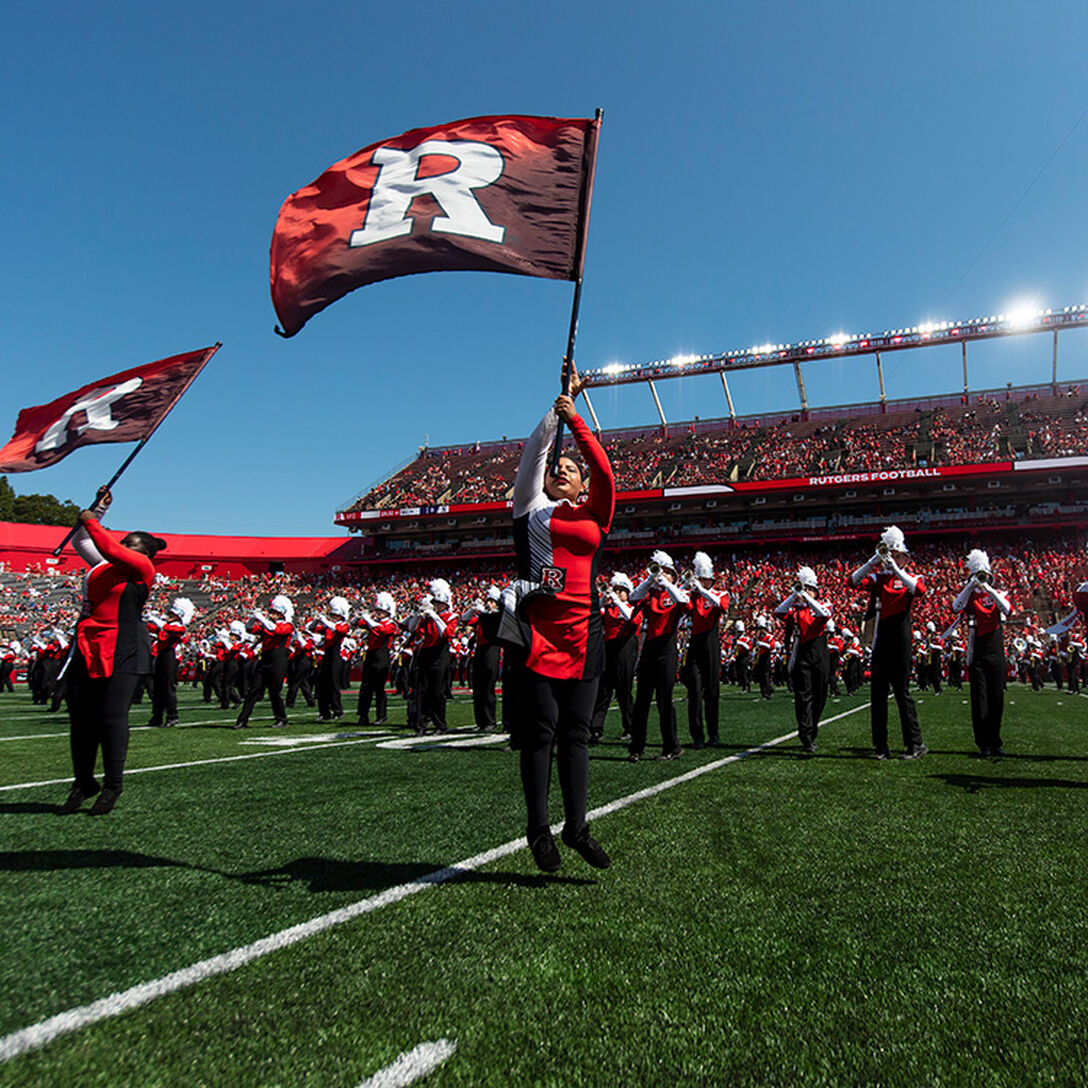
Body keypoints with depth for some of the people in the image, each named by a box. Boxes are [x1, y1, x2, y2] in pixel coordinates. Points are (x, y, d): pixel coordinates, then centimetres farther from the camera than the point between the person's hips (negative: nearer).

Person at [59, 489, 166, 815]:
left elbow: (110, 548, -13)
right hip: (86, 648, 7)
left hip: (121, 652, -7)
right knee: (81, 717, 7)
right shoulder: (104, 565, 18)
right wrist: (100, 508, 30)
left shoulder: (142, 567, -1)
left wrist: (91, 521, 2)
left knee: (111, 716, -6)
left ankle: (113, 785, 5)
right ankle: (83, 783, 19)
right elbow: (81, 541, 32)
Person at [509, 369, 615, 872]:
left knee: (576, 732, 7)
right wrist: (560, 401, 9)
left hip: (581, 630, 3)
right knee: (541, 731, 1)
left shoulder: (594, 513, 17)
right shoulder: (531, 506, 12)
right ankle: (538, 828, 12)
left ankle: (576, 826, 16)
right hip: (538, 627, -2)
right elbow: (534, 450, 8)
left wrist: (575, 417, 2)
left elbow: (603, 469, 5)